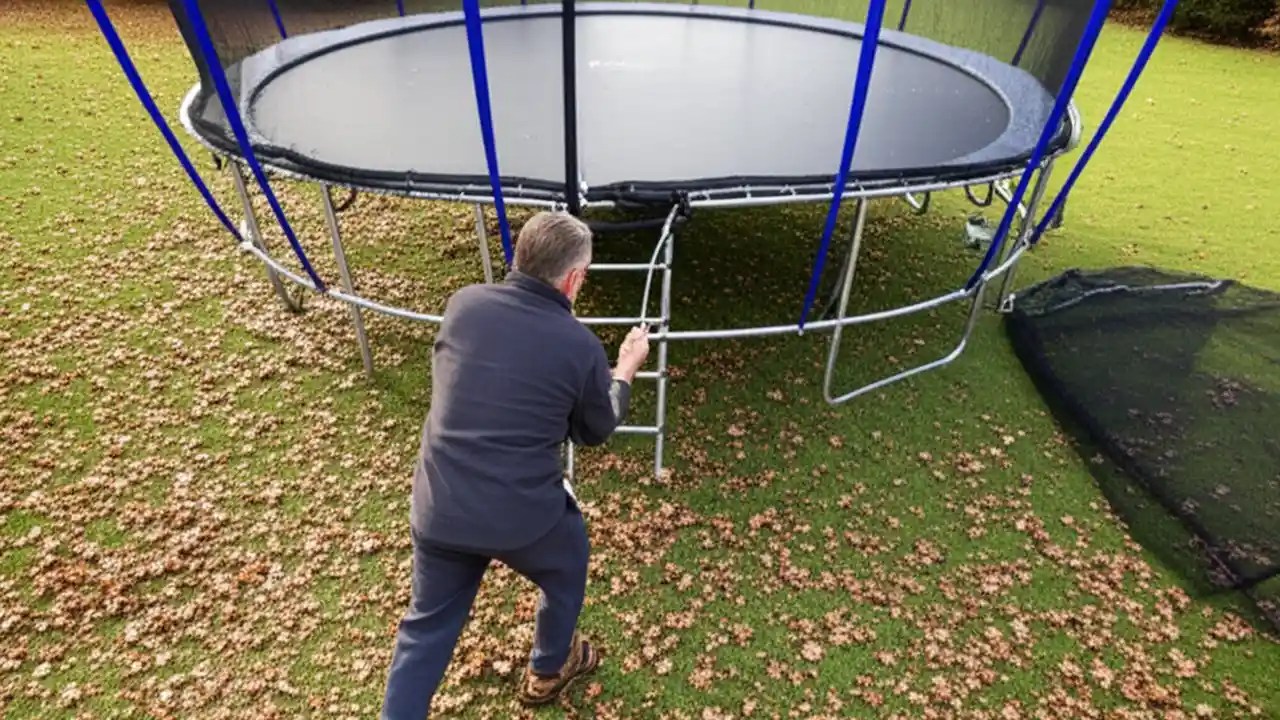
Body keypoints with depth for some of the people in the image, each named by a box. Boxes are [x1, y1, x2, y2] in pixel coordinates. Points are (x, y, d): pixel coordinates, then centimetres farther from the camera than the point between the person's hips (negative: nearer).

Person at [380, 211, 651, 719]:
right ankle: (547, 671, 55)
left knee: (426, 627, 24)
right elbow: (596, 431, 5)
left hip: (437, 511, 3)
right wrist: (625, 370, 20)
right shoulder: (580, 345, -13)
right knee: (565, 575, 31)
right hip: (523, 515, -2)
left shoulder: (463, 304, -4)